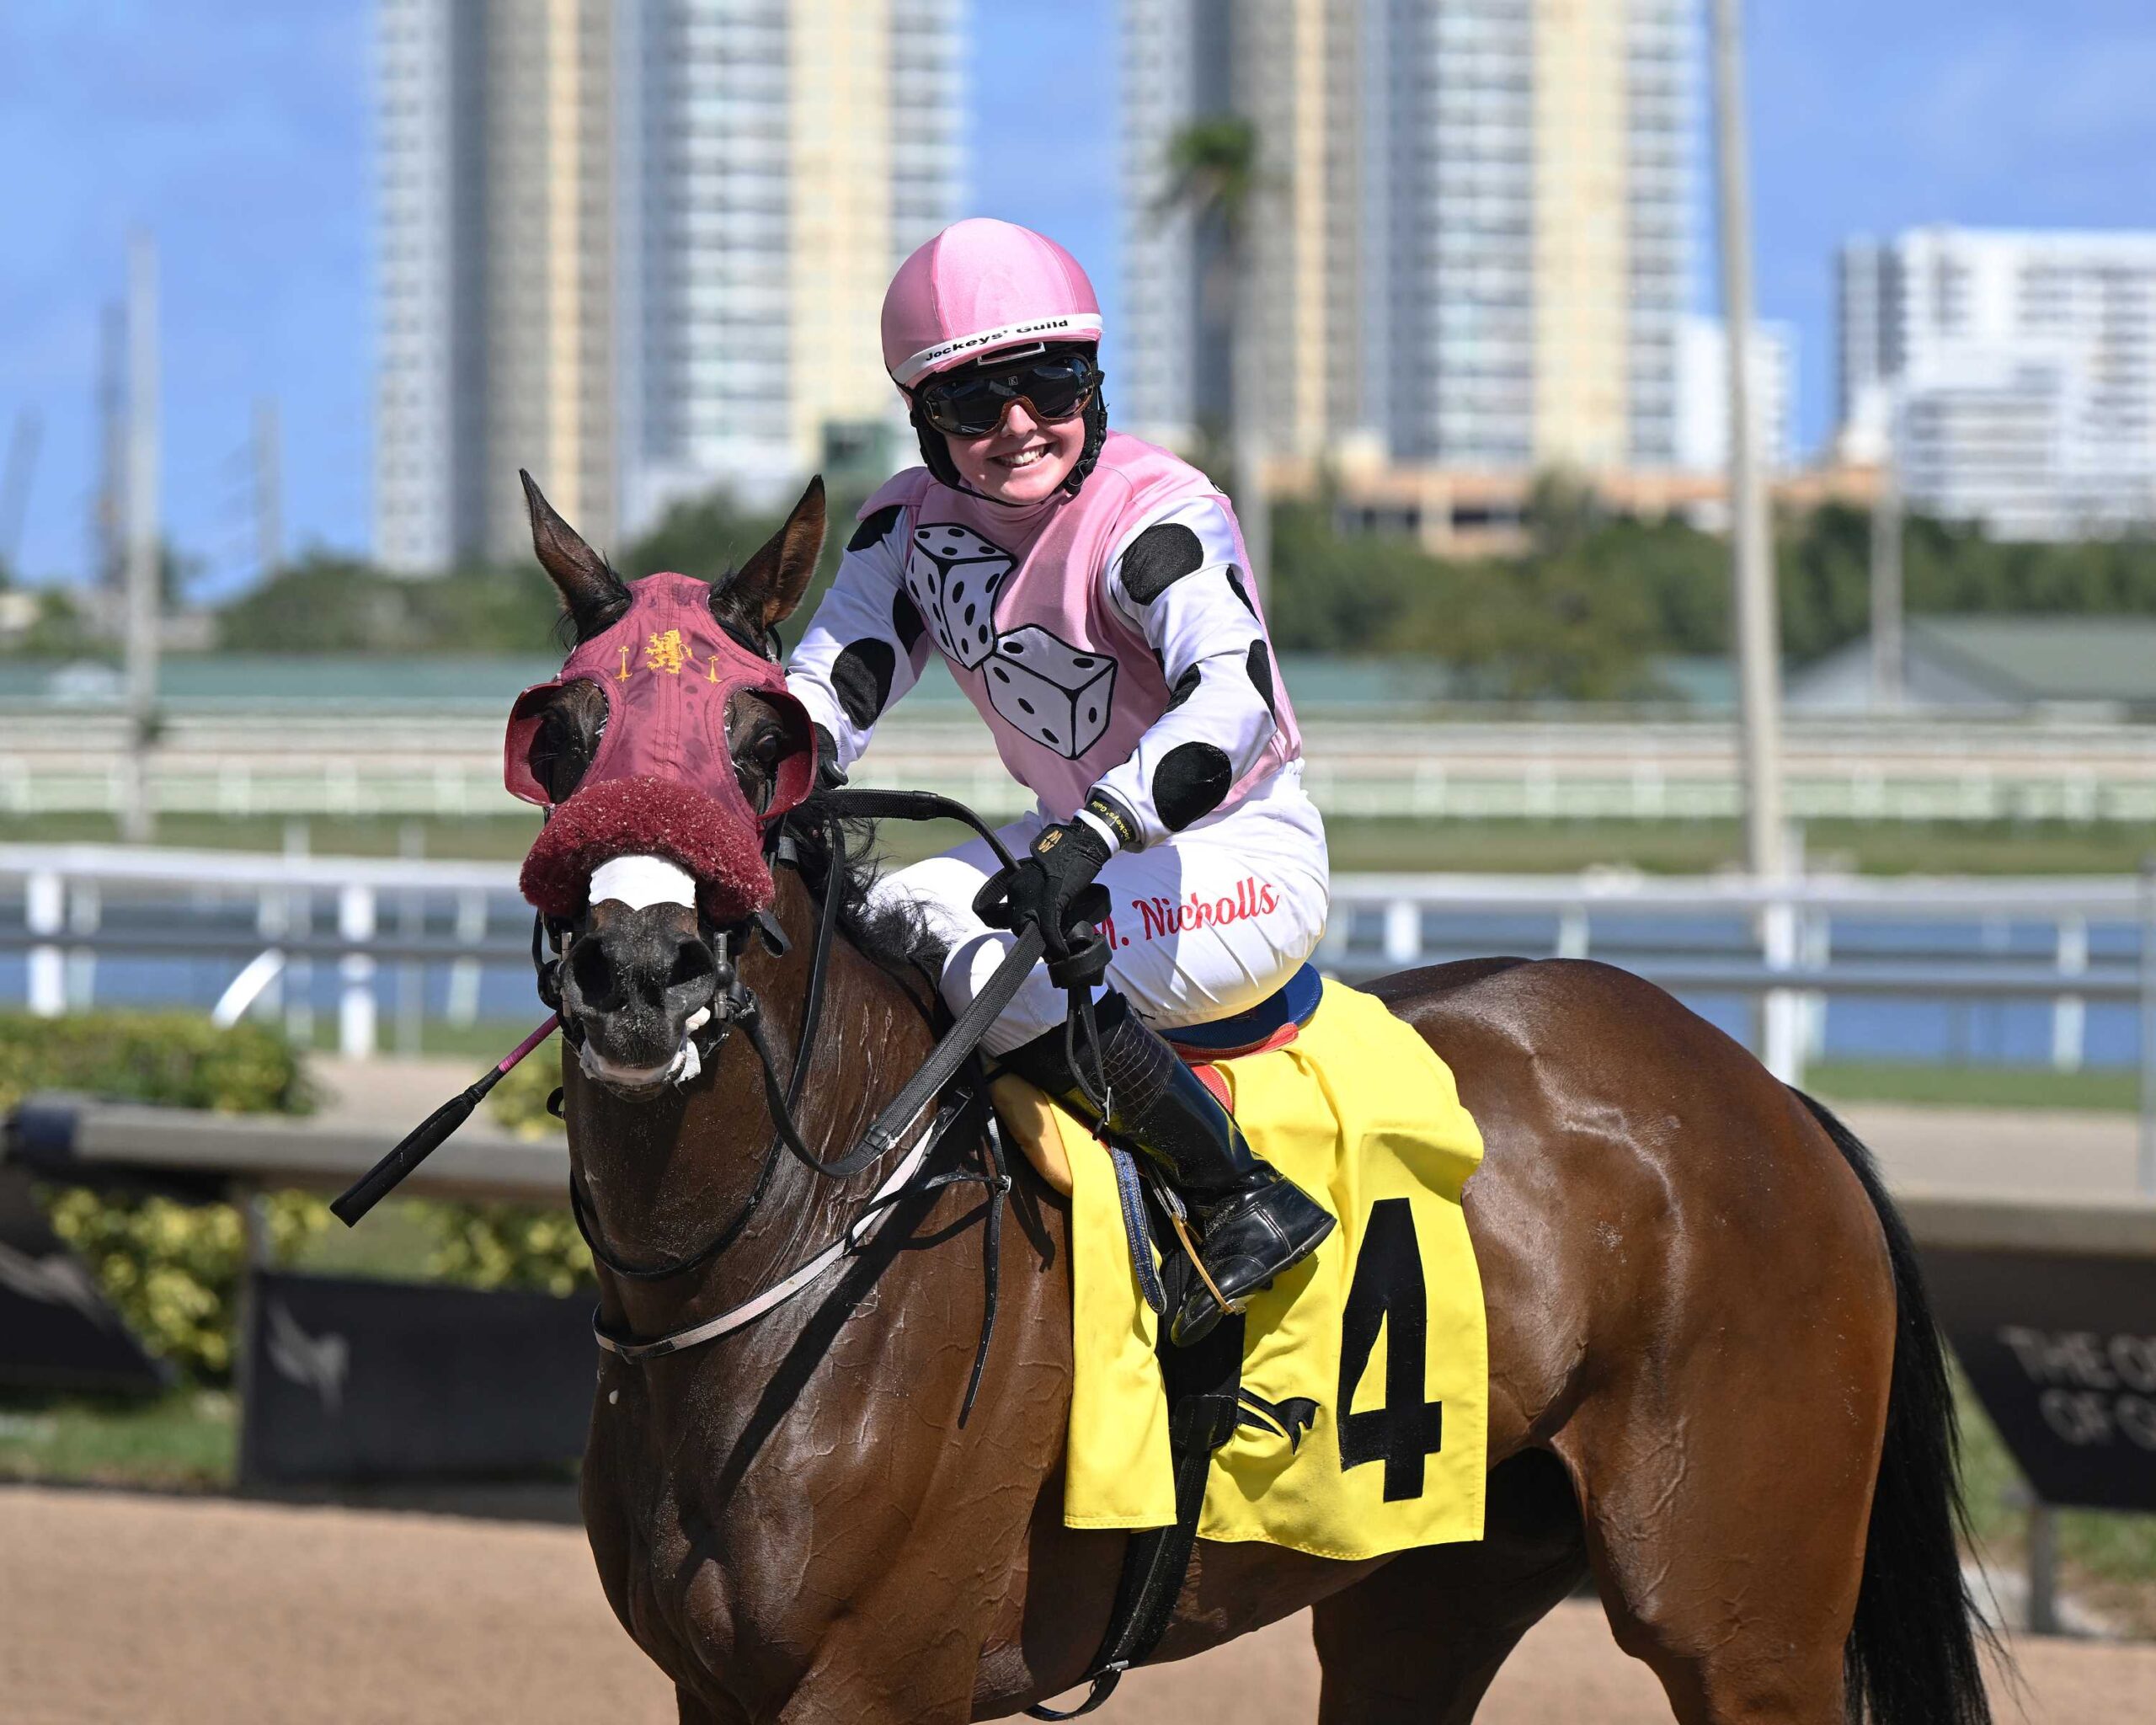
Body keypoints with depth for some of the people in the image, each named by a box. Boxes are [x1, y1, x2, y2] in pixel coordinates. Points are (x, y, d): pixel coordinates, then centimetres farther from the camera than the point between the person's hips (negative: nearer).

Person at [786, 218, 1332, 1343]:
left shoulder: (1157, 514, -22)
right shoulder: (916, 525, 0)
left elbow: (1232, 698, -38)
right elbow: (828, 685, -4)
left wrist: (1095, 833, -52)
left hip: (1245, 855, -8)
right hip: (1083, 844, 8)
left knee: (1008, 974, -31)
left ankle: (1243, 1200, -21)